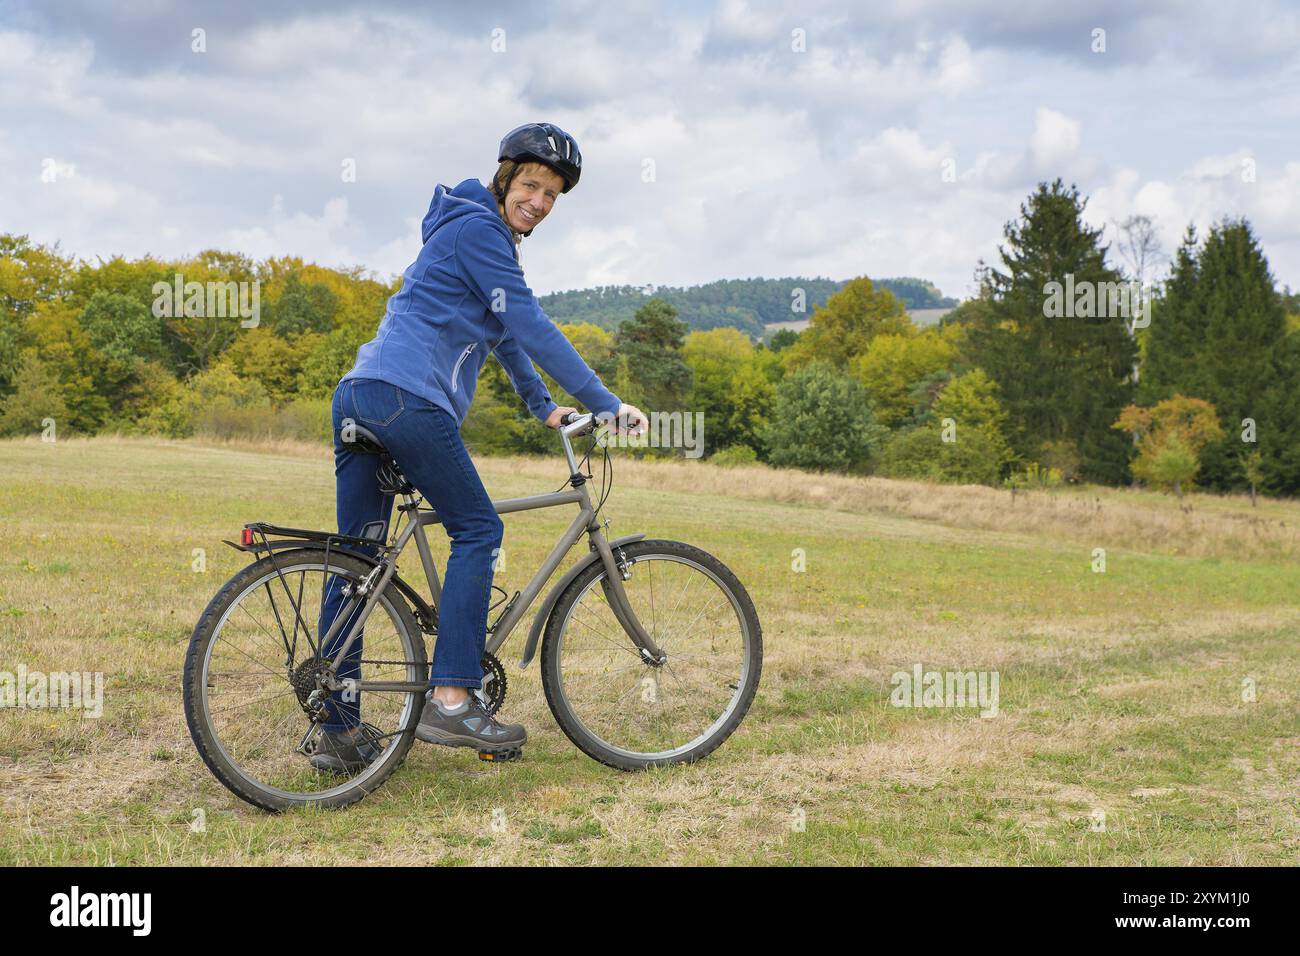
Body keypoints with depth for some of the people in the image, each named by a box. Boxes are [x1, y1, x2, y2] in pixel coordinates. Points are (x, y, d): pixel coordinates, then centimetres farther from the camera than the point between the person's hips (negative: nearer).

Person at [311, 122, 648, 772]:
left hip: (357, 396, 10)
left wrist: (544, 407, 34)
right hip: (407, 397, -10)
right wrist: (605, 404, -8)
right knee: (477, 529, -2)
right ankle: (451, 699, -7)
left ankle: (338, 733, 9)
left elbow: (505, 333, 35)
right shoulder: (478, 229, -5)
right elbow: (532, 327, -10)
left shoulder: (482, 234, 27)